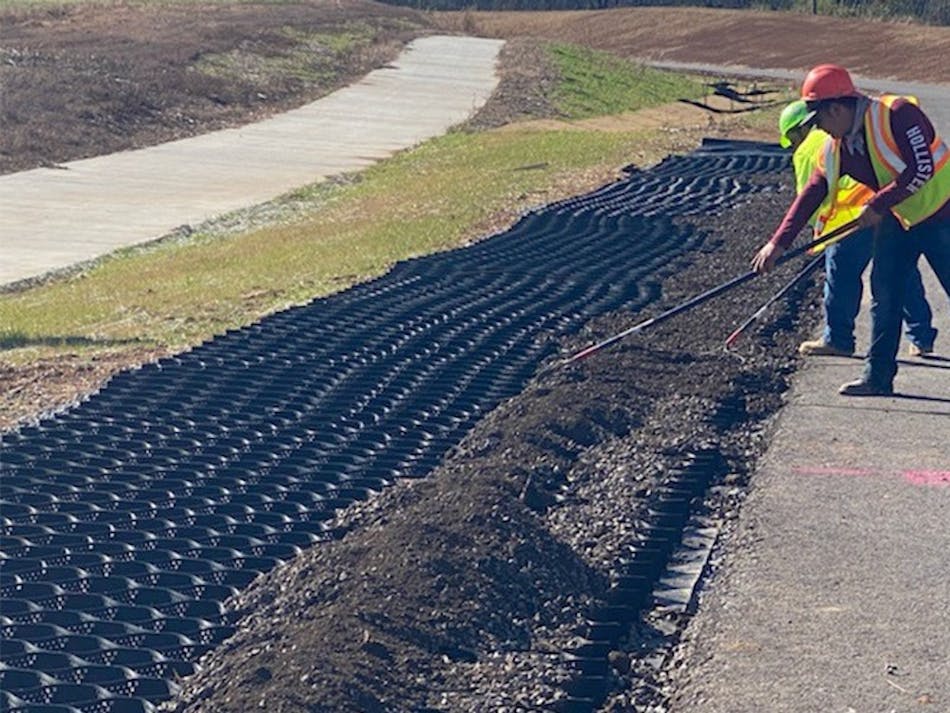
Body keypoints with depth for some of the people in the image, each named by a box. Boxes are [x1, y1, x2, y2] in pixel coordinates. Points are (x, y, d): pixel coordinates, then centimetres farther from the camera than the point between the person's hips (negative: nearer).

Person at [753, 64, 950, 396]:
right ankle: (878, 376, 11)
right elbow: (811, 195, 2)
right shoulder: (836, 148, 0)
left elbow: (921, 169, -28)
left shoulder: (897, 114, -23)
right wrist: (779, 242, -3)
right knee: (884, 294, 4)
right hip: (898, 219, 7)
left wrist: (878, 205, -24)